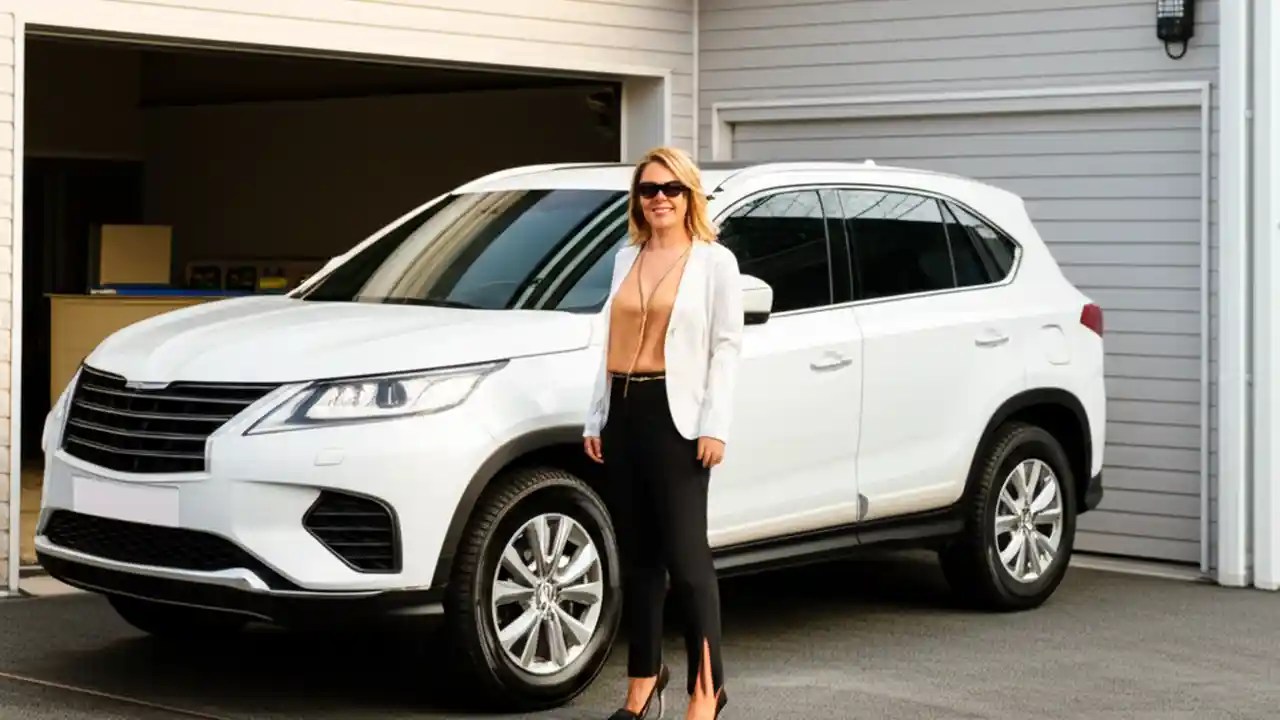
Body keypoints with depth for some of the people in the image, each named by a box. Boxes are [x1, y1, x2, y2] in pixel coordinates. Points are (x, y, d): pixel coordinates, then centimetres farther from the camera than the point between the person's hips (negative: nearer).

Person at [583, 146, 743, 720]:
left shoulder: (714, 261, -1)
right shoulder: (626, 258, 15)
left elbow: (725, 347, -5)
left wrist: (715, 427, -13)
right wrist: (595, 417, 14)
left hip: (675, 415, -6)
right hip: (623, 413, 6)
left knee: (685, 557, -7)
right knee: (637, 558, 11)